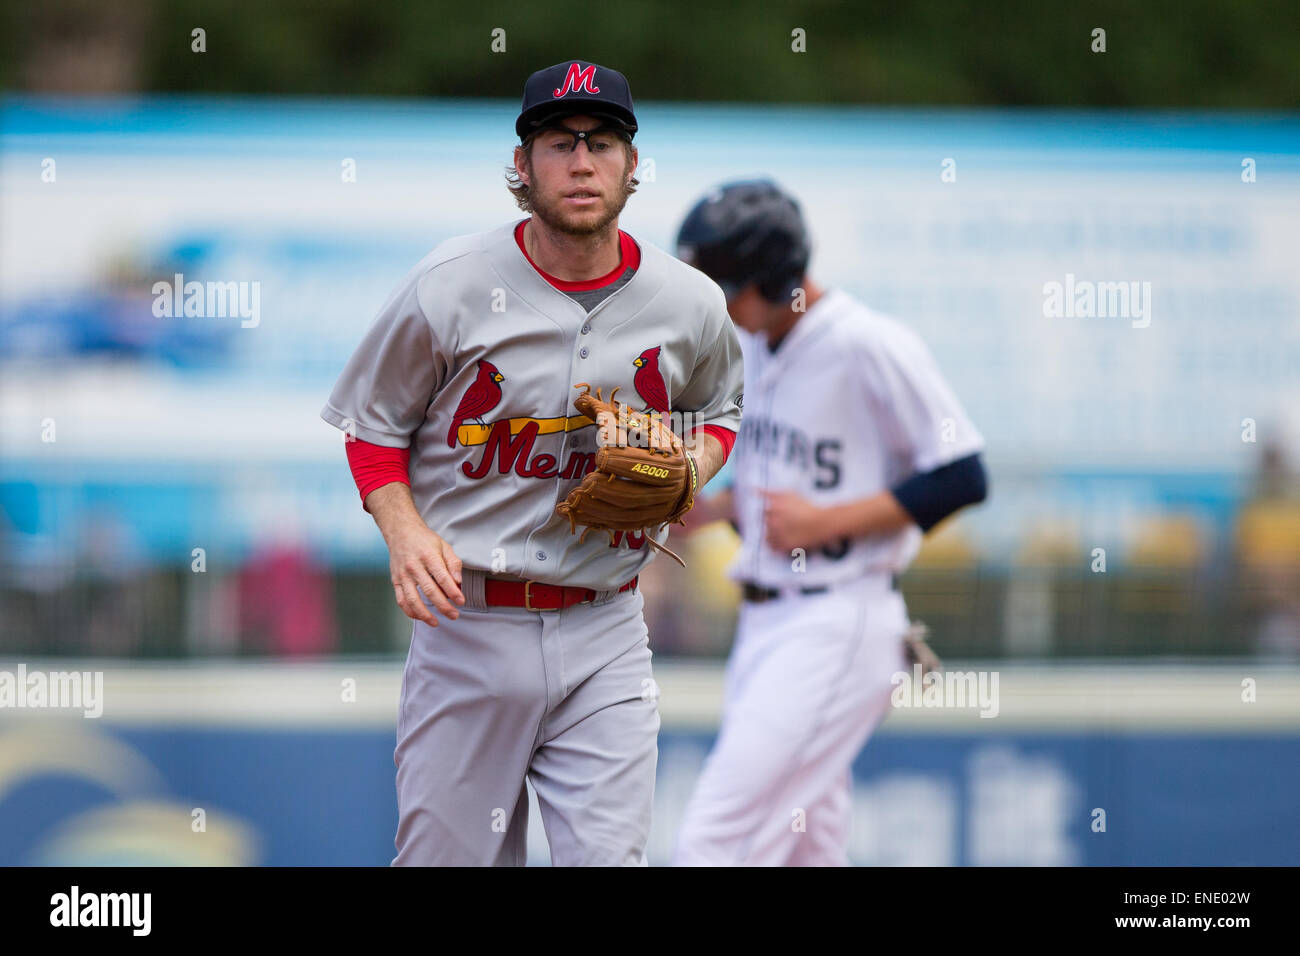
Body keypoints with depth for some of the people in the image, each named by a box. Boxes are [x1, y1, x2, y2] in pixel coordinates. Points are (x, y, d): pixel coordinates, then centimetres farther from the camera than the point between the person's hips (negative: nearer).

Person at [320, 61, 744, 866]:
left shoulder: (689, 305, 2)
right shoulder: (451, 287, -6)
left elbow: (719, 408, 22)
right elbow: (372, 427, 5)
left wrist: (687, 474, -1)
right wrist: (405, 534, -13)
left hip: (606, 636, 1)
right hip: (468, 626, -1)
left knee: (609, 856, -7)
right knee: (447, 856, 2)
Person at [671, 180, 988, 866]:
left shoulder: (871, 347, -14)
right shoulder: (751, 344, 11)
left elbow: (961, 479, -14)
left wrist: (826, 521, -17)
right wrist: (707, 510, 4)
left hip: (837, 627, -9)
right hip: (762, 624, 9)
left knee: (712, 845, -16)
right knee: (804, 855, 10)